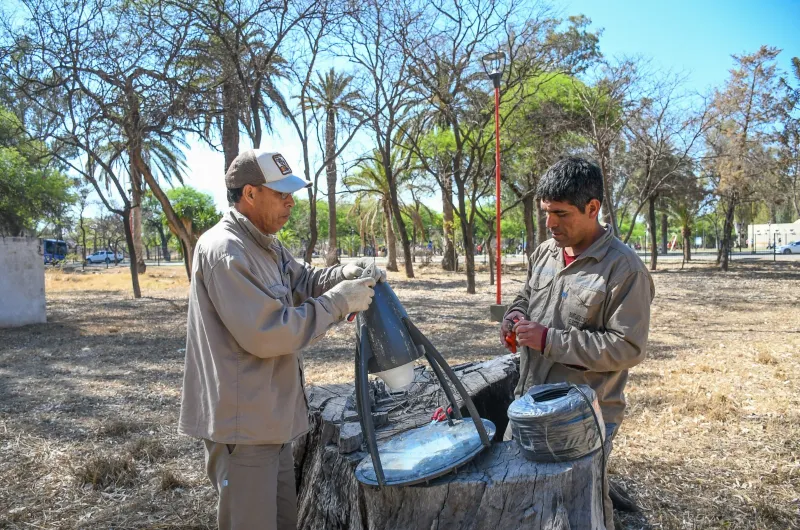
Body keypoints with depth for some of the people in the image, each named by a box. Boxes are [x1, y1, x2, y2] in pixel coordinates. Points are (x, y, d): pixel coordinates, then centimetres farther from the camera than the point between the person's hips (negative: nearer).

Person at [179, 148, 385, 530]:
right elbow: (267, 334, -29)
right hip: (242, 422, -10)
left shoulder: (264, 243, 9)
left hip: (269, 416, 10)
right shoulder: (224, 250, -24)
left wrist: (341, 275, -3)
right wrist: (339, 302, -21)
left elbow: (301, 282, 19)